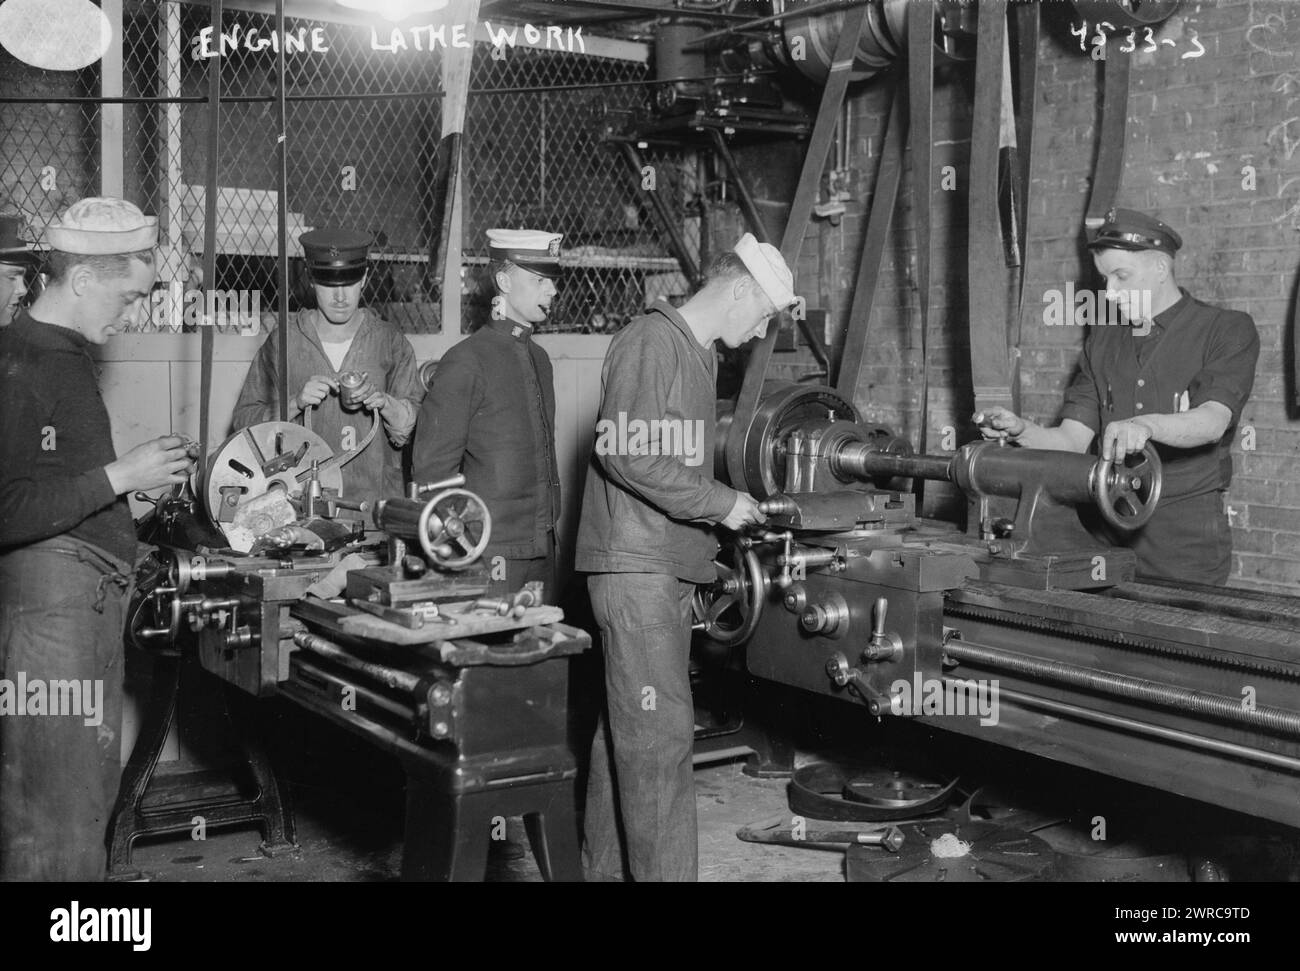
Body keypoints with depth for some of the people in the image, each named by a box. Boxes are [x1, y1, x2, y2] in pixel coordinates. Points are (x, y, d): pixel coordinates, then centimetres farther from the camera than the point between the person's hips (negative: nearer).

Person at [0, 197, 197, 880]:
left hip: (93, 600, 10)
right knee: (55, 809, -3)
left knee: (94, 788, 16)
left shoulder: (65, 355, 16)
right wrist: (118, 476, -19)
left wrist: (141, 476, 15)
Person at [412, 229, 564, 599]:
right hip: (493, 555, -7)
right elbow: (430, 467, -12)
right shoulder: (466, 362, -10)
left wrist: (551, 527, 13)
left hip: (543, 550, 7)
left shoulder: (539, 359, 14)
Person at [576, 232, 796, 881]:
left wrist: (713, 533, 13)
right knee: (660, 735, -9)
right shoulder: (650, 343, -11)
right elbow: (625, 453, -20)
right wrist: (719, 504, -16)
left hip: (669, 569, 10)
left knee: (625, 728, 14)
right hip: (635, 566, -9)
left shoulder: (700, 356, 19)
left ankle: (607, 867, 23)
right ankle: (664, 872, -6)